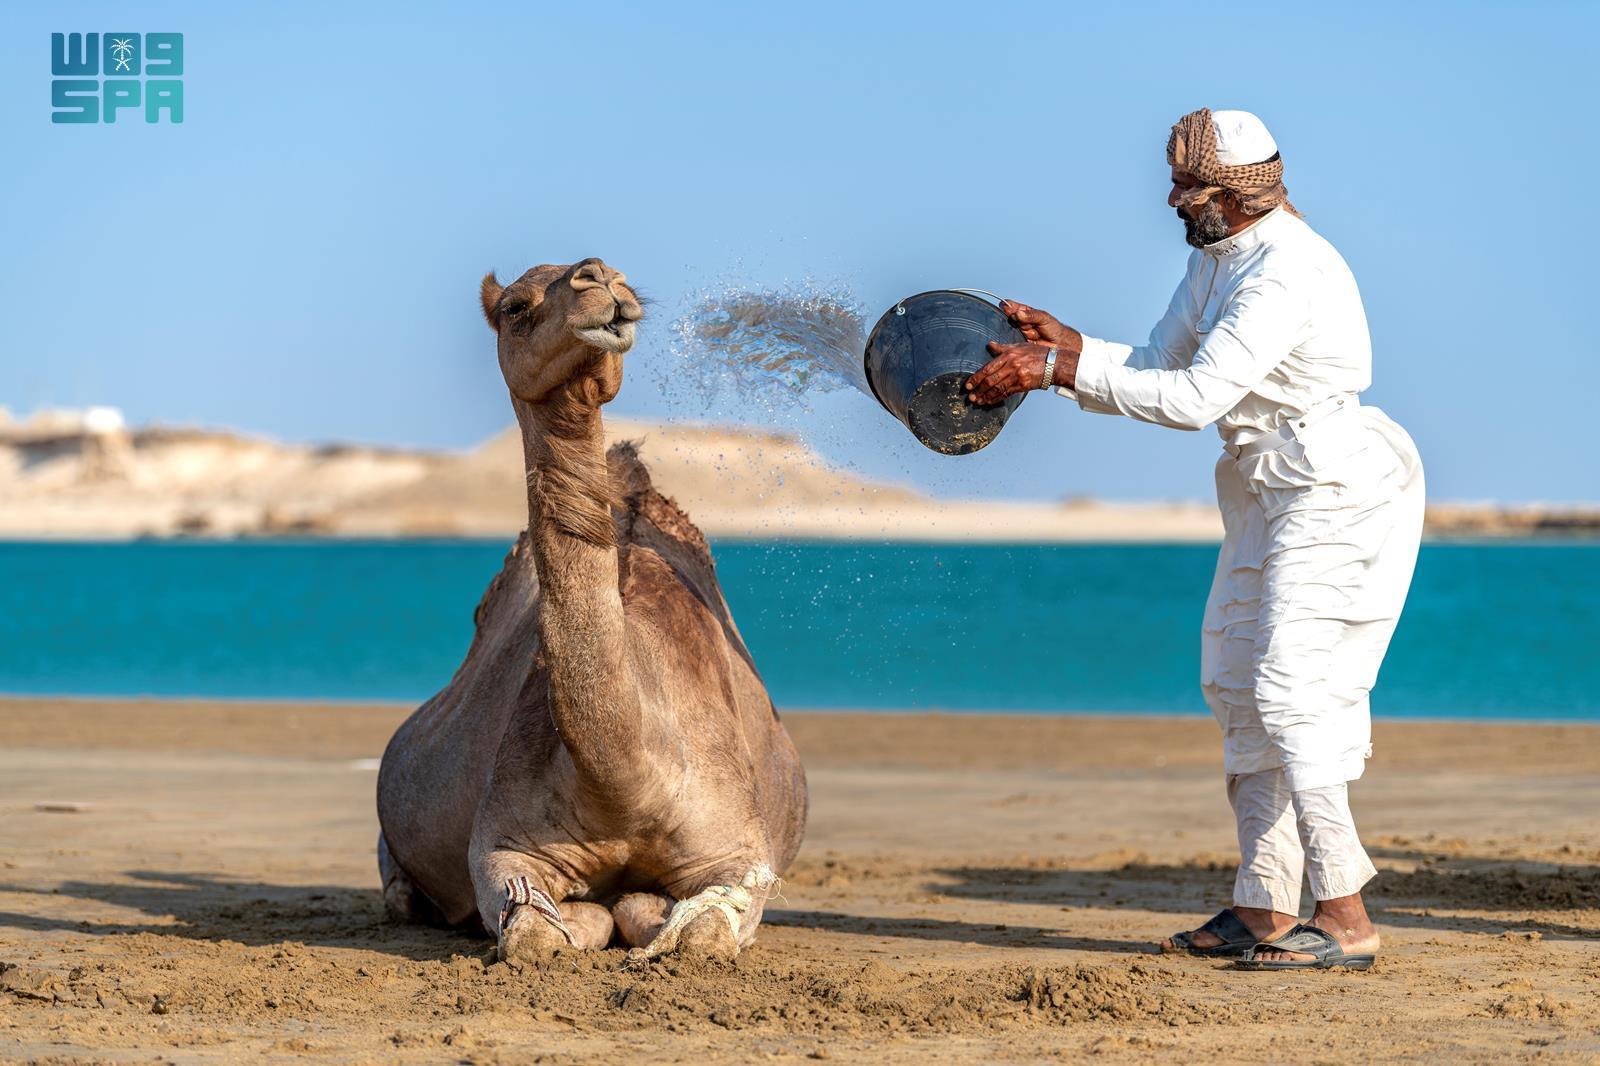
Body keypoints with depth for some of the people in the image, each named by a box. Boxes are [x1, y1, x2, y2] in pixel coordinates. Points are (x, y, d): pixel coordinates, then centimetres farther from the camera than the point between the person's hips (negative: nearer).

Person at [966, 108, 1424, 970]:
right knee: (1238, 686, 11)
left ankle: (1345, 920, -14)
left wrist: (1059, 369, -27)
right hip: (1269, 492, 11)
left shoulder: (1287, 271, -24)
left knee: (1294, 693, -15)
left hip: (1342, 493, -11)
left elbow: (1196, 396, -29)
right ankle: (1263, 908, 16)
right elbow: (1157, 370, 10)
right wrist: (1062, 342, -6)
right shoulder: (1215, 256, 8)